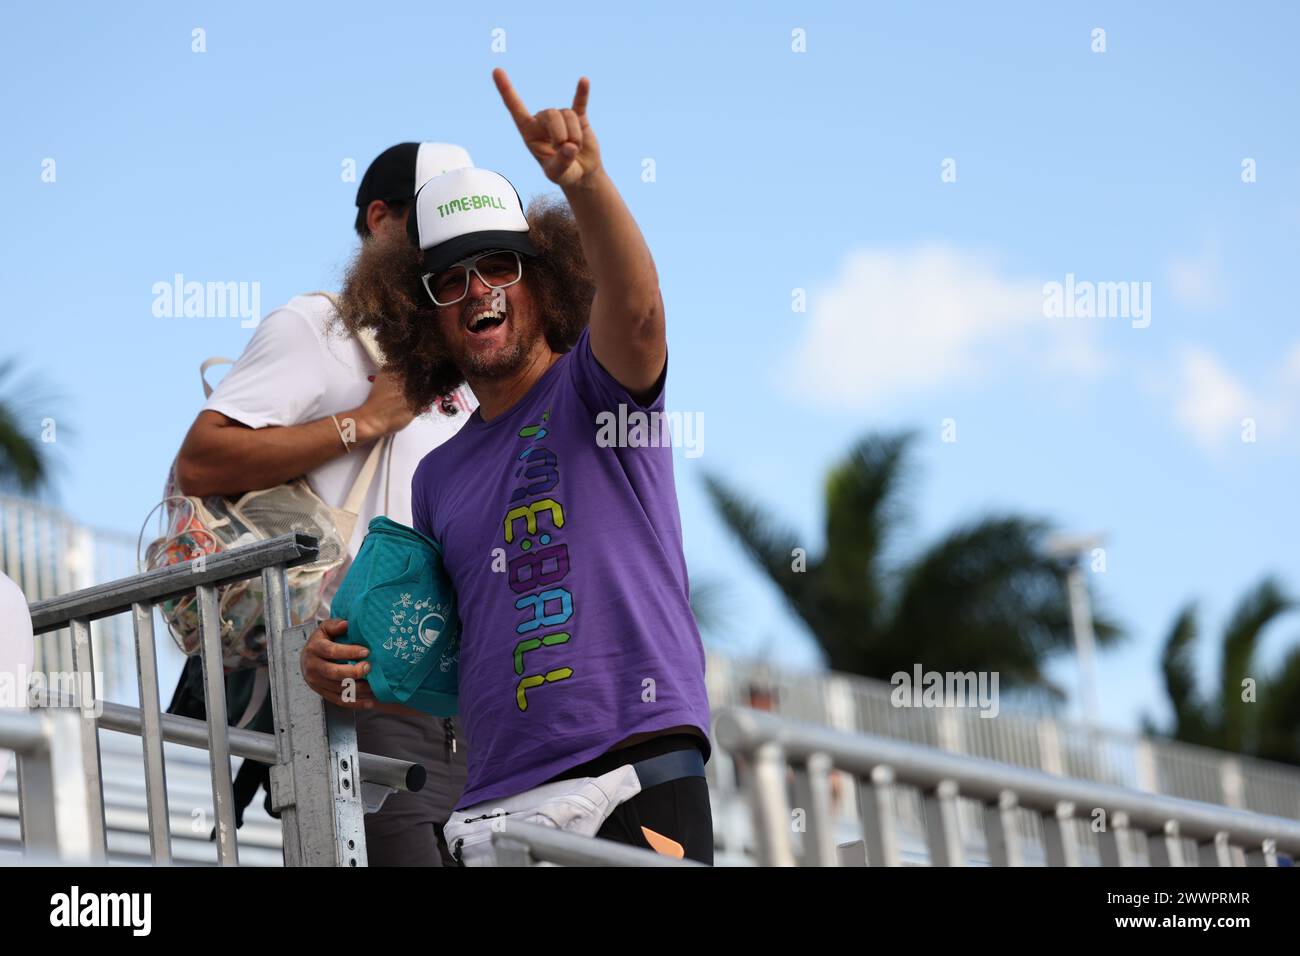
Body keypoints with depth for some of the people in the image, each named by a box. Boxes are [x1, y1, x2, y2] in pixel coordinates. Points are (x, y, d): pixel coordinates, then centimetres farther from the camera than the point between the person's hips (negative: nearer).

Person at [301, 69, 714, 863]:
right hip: (499, 793, 5)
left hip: (639, 762, -5)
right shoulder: (439, 476, 21)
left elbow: (637, 307, -19)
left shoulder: (595, 384, 5)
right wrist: (343, 667, 8)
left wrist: (587, 182, -36)